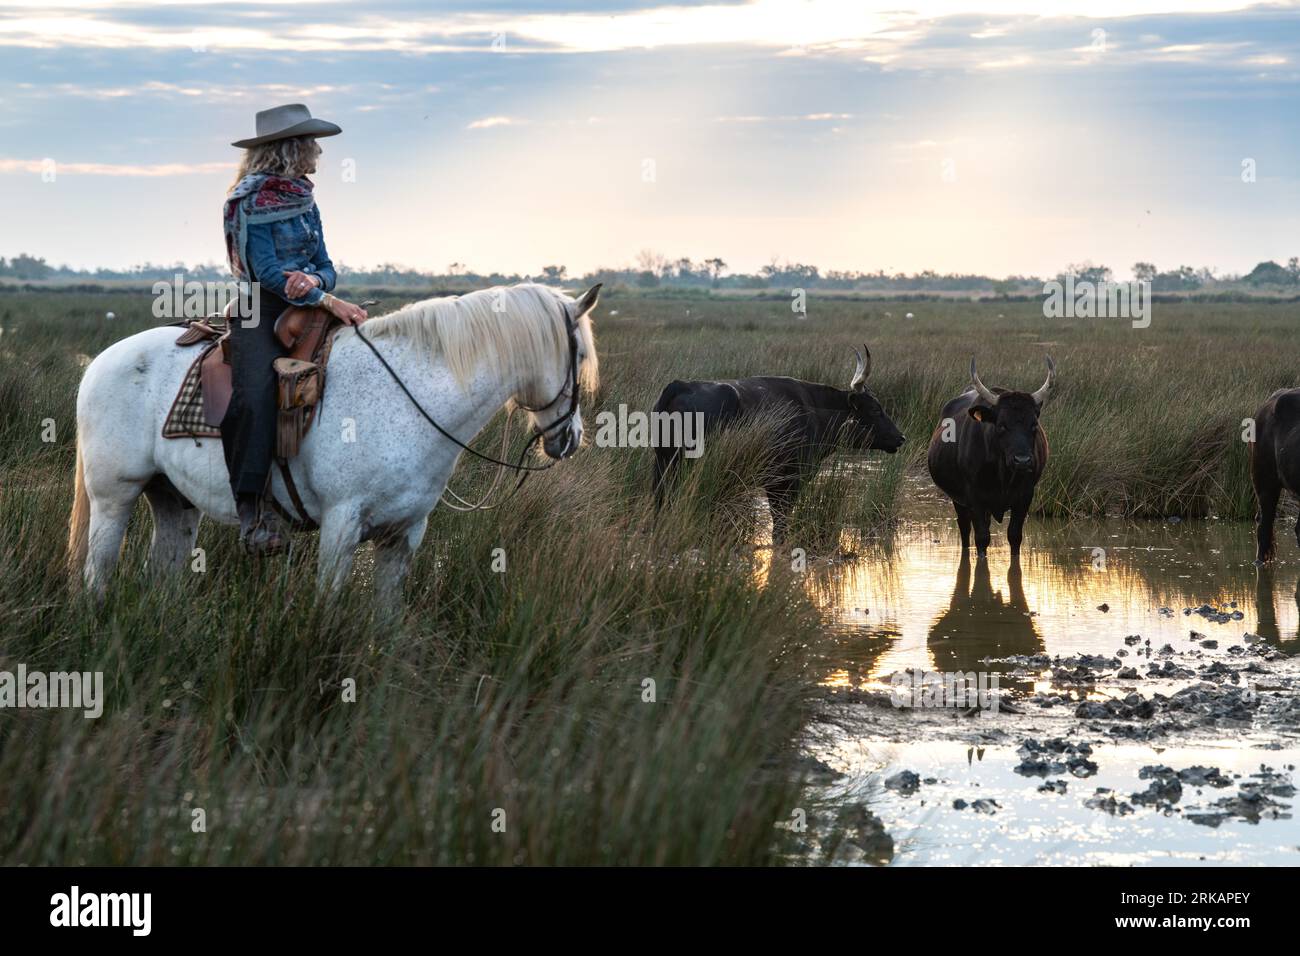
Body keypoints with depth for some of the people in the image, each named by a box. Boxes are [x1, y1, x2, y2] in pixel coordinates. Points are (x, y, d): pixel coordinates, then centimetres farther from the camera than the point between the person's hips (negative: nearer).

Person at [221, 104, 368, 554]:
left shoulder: (304, 200, 18)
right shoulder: (249, 202, -5)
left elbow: (327, 266, 16)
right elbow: (266, 273, -13)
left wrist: (314, 279, -10)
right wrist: (329, 301, -20)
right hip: (260, 313, -8)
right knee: (254, 396, -31)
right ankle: (252, 509, -33)